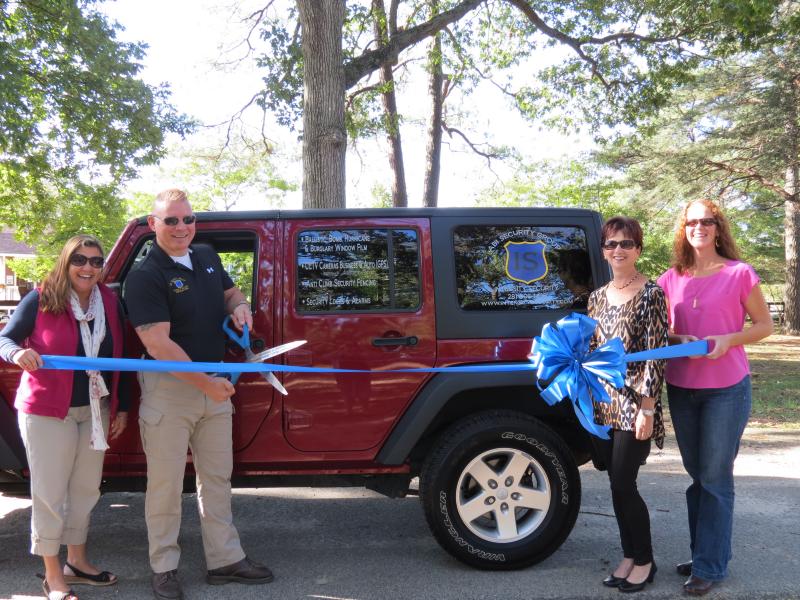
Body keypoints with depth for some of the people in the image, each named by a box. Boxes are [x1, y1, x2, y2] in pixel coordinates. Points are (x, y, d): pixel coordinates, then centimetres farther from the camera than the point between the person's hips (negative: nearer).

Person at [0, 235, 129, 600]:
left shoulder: (110, 303, 2)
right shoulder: (40, 300, -10)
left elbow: (118, 357, 9)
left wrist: (121, 407, 9)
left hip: (95, 409, 5)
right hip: (47, 410, -5)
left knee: (86, 488, 15)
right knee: (50, 492, 2)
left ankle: (77, 562, 33)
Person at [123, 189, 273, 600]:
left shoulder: (207, 258, 7)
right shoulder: (145, 276, -16)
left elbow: (230, 292, 23)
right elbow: (159, 344, -22)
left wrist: (240, 307, -2)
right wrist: (206, 383, -23)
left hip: (215, 383, 7)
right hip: (168, 388, -7)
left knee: (217, 477, 14)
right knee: (166, 484, 3)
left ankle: (224, 559, 26)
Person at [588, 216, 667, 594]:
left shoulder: (650, 294, -7)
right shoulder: (597, 297, 10)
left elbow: (655, 355, -11)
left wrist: (647, 409, -15)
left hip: (634, 402, -6)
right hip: (603, 402, 6)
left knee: (623, 483, -4)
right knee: (617, 484, 11)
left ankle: (645, 560, 15)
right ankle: (628, 556, 25)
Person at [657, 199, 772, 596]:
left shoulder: (739, 273, -6)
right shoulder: (672, 279, 5)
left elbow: (764, 325, -1)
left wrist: (727, 339, -17)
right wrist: (680, 340, -10)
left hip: (726, 388, -4)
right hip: (681, 388, 4)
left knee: (715, 477, 1)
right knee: (697, 474, 15)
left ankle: (710, 565, 11)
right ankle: (702, 552, 28)